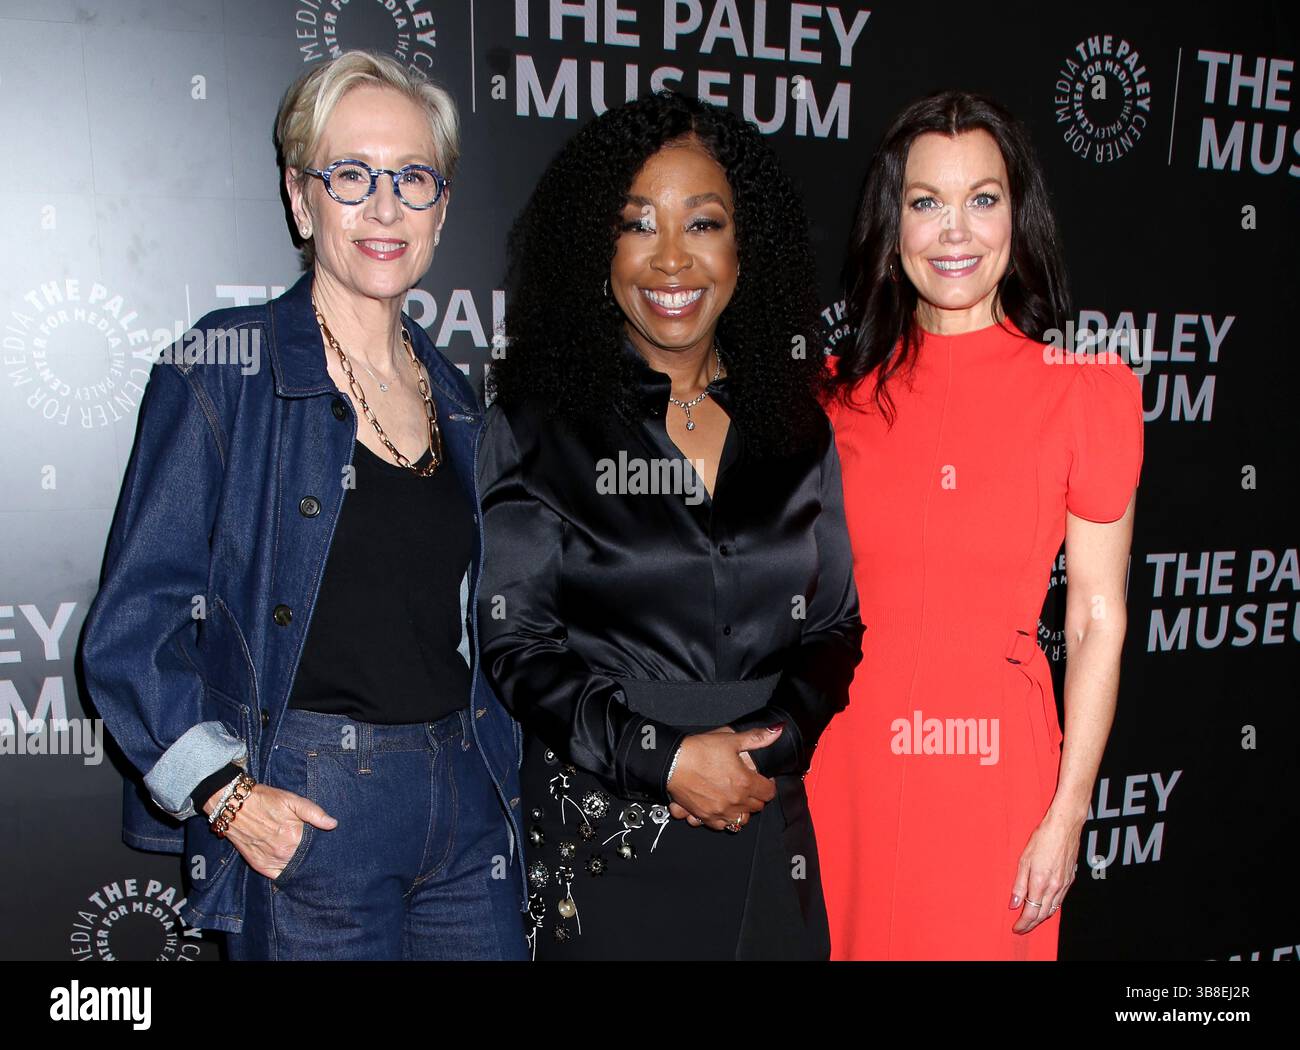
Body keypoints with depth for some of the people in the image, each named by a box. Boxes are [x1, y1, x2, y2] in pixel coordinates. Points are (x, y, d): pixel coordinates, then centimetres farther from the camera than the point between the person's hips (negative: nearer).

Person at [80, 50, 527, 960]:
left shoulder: (453, 397, 9)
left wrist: (506, 772, 9)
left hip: (470, 808, 5)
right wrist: (224, 792, -18)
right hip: (305, 810, -5)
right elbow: (134, 624, -9)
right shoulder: (227, 368, -8)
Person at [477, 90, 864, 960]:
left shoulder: (797, 424, 4)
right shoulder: (538, 422, -4)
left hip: (767, 829, 3)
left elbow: (836, 623, 6)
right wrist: (663, 756, -15)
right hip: (602, 832, -2)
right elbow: (517, 642, -7)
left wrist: (770, 750, -9)